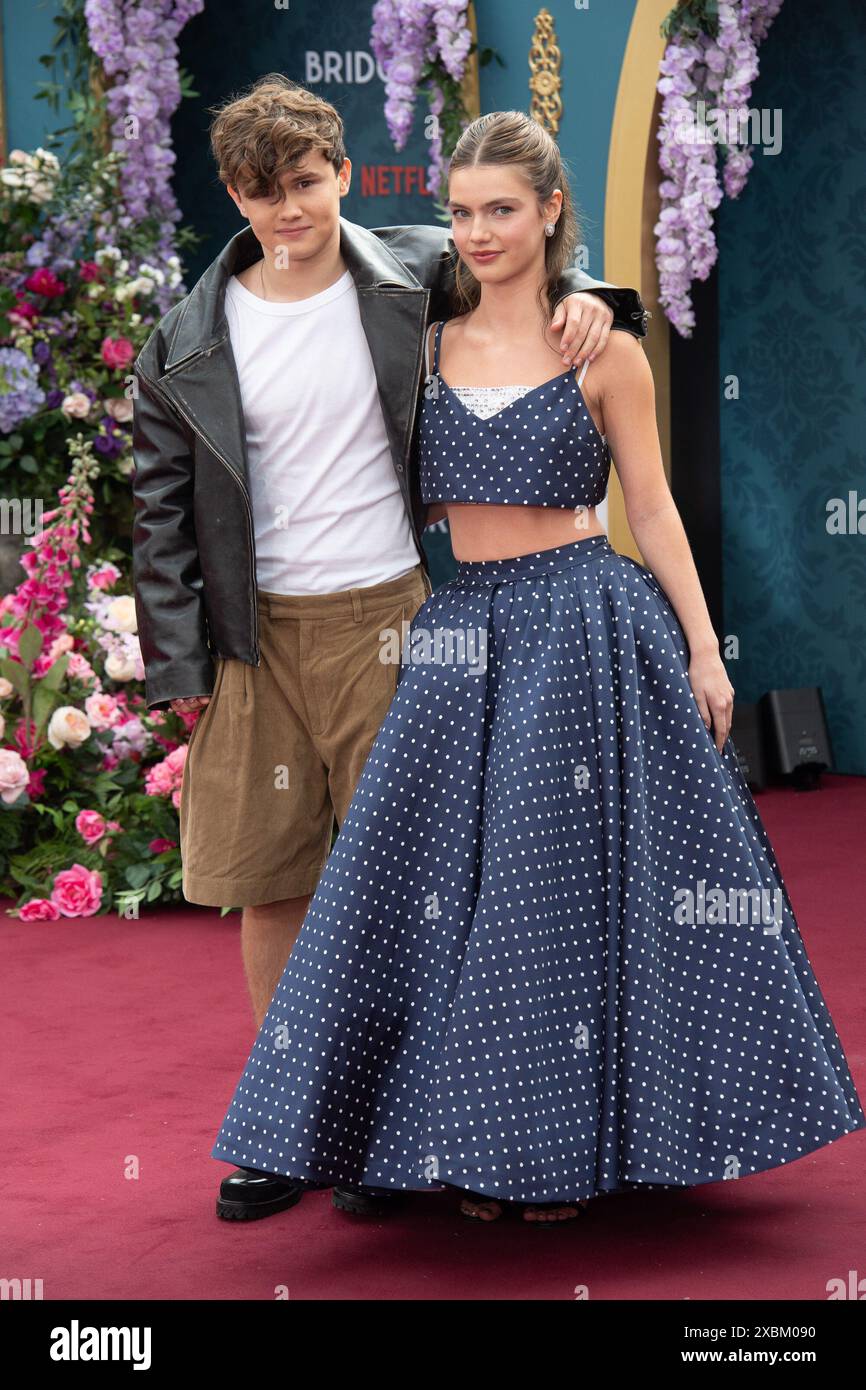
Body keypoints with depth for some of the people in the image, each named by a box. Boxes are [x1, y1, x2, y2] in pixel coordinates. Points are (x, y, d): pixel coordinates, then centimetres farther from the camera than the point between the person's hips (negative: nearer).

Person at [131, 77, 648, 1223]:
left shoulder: (413, 276, 0)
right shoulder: (192, 339, 1)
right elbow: (161, 506, 6)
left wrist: (584, 297, -6)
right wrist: (178, 665, 1)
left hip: (386, 618, -1)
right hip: (255, 635, 1)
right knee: (267, 886, 6)